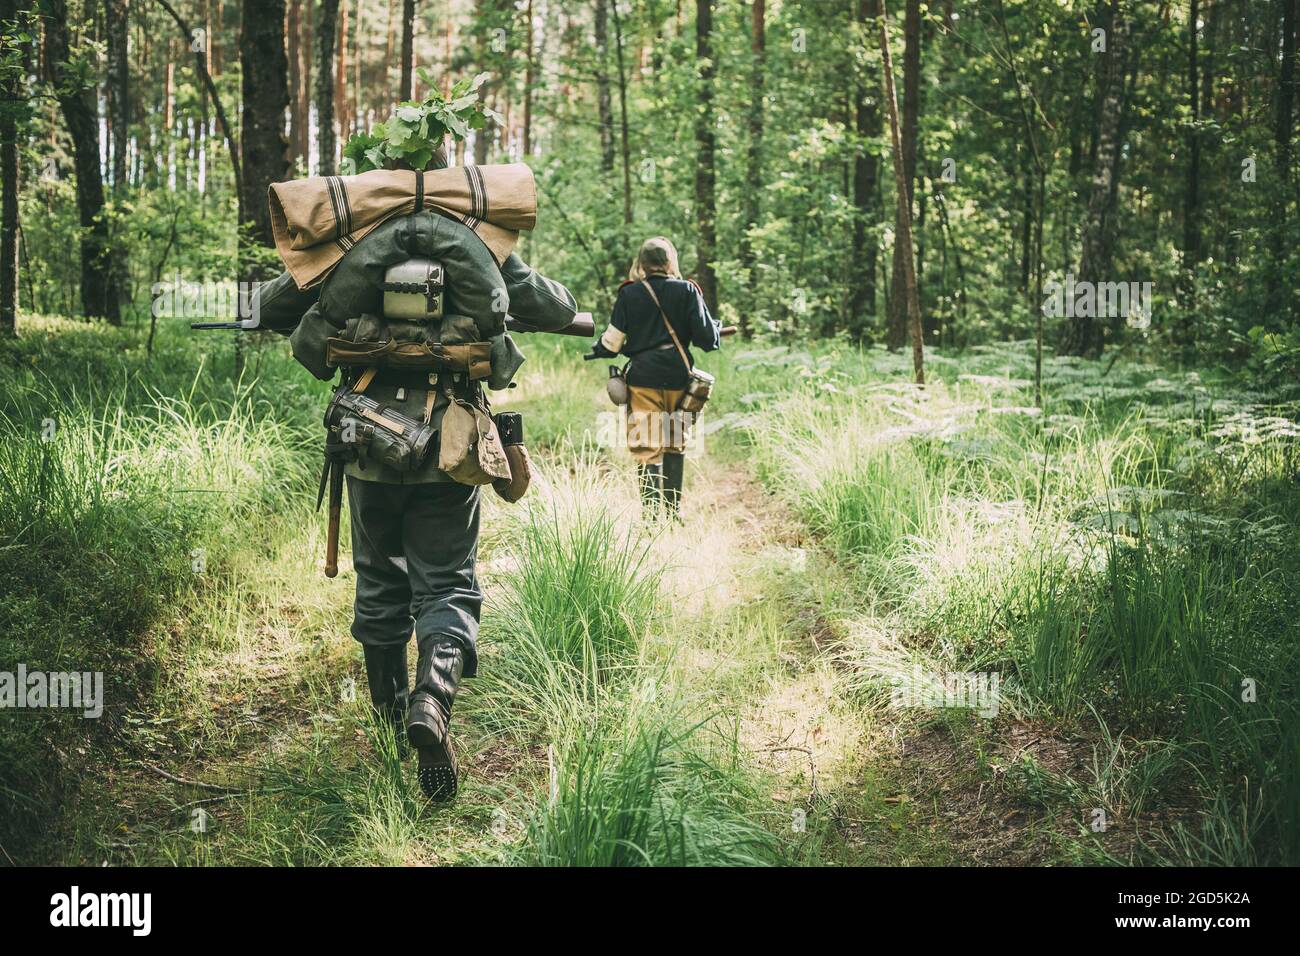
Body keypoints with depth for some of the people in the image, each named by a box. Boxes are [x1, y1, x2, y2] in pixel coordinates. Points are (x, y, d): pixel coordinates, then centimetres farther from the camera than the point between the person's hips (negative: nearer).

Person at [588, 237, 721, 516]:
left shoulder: (629, 294, -1)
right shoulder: (687, 291, -1)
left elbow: (613, 341, 2)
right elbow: (706, 337, -4)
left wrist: (597, 349, 24)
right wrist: (717, 329, 19)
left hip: (643, 378, -1)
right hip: (679, 378, 1)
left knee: (647, 448, -1)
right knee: (675, 445, 15)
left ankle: (651, 513, -9)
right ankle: (673, 510, 21)